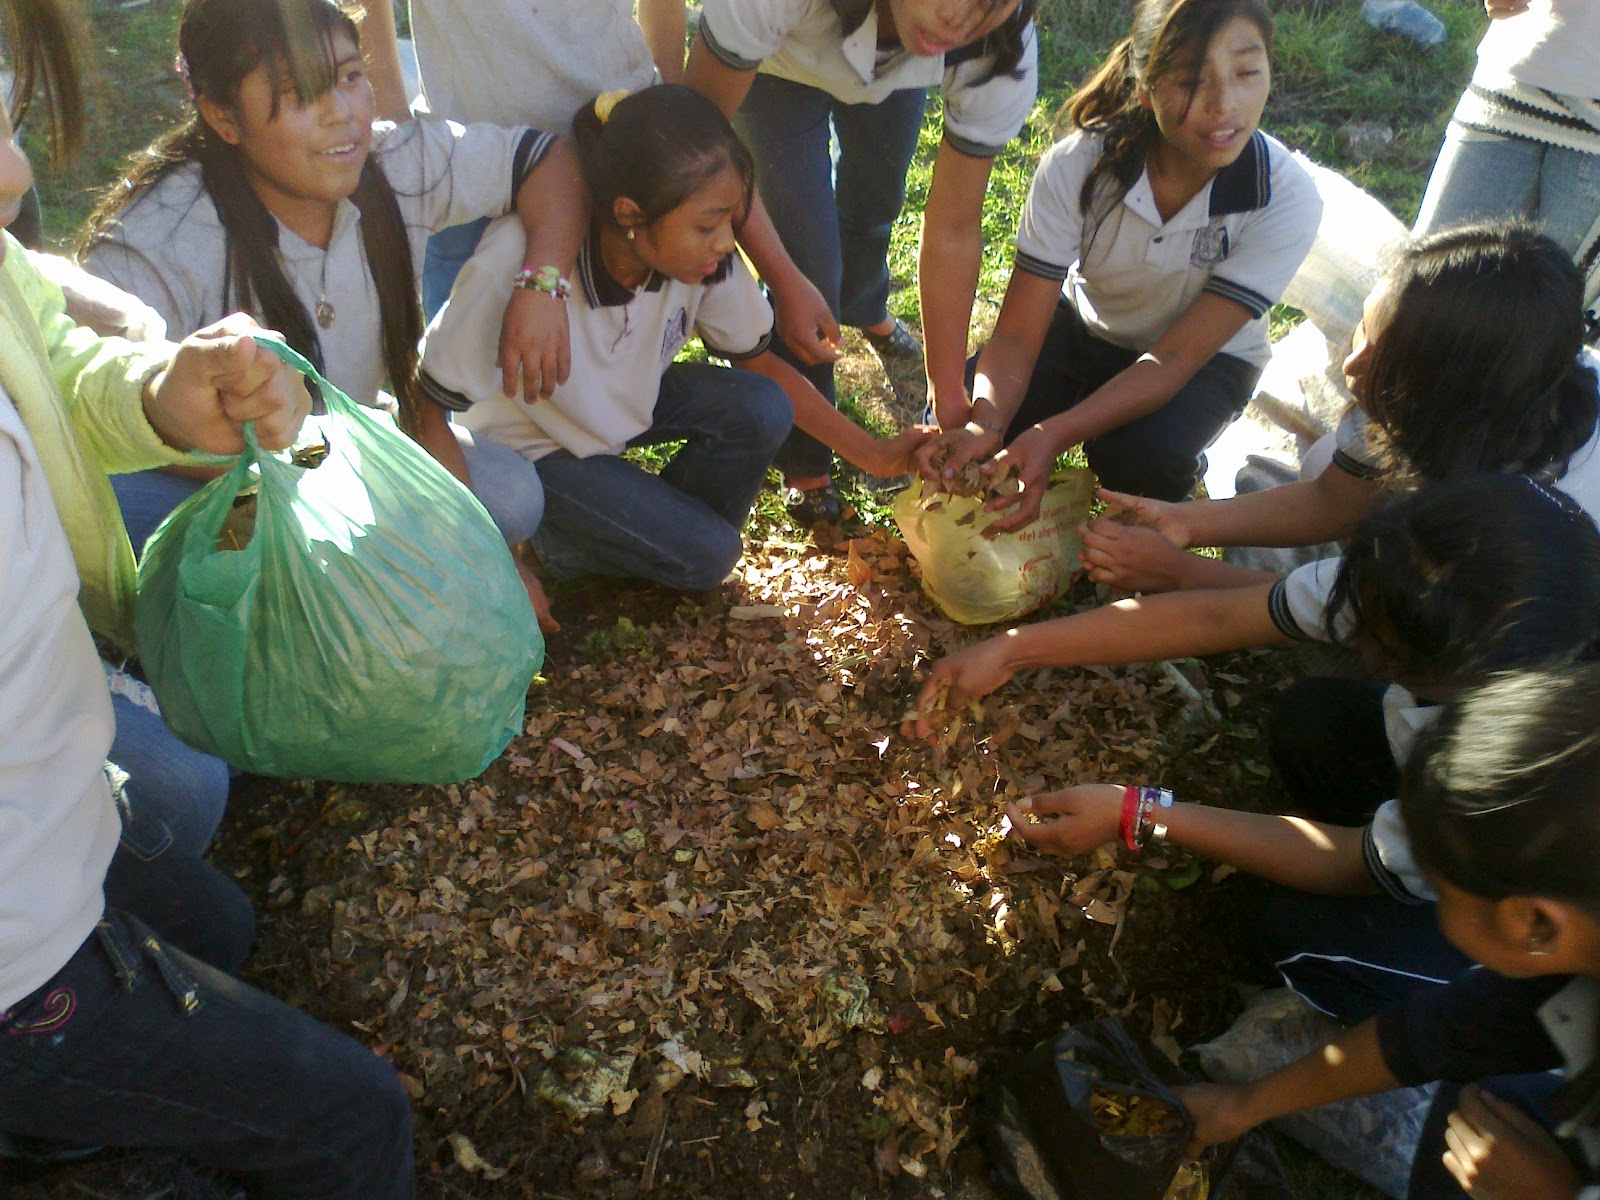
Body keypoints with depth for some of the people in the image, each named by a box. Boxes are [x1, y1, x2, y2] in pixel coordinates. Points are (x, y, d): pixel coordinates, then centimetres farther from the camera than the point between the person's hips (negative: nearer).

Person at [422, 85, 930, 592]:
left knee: (762, 410, -21)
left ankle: (660, 529, 2)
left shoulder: (705, 255, -23)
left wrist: (875, 454, -10)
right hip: (529, 445, -4)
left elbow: (759, 363, -7)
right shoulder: (515, 267, -37)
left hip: (627, 399, 5)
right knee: (706, 553, -18)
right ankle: (558, 538, 6)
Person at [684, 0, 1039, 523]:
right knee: (810, 259, -12)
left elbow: (953, 230, -27)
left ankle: (864, 308, 62)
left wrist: (949, 400, -23)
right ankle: (804, 461, 12)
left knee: (875, 204, 23)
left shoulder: (1005, 58, -36)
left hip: (894, 71, 3)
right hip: (775, 61, -3)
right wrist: (786, 281, -32)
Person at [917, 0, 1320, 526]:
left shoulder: (1287, 199, -29)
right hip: (1084, 323, 2)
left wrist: (1052, 435, -46)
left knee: (1140, 457, -33)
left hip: (1205, 352, -1)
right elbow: (1016, 336, -26)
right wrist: (983, 427, -47)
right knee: (959, 422, -21)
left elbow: (1174, 359, -31)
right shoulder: (1076, 166, -27)